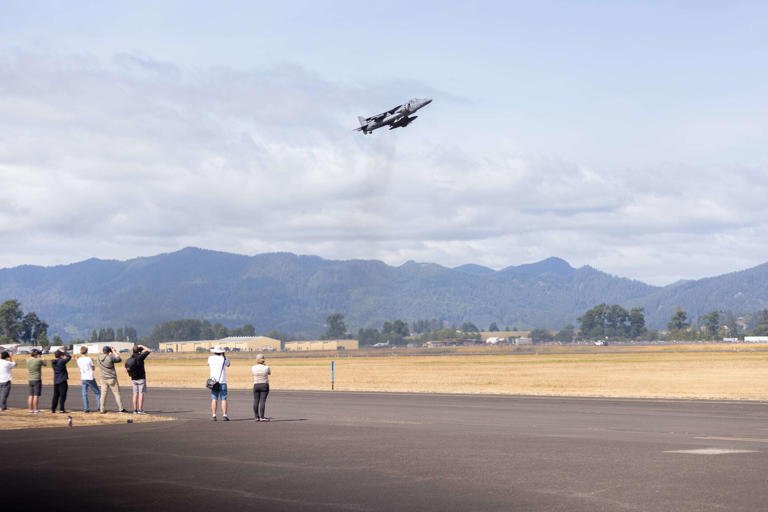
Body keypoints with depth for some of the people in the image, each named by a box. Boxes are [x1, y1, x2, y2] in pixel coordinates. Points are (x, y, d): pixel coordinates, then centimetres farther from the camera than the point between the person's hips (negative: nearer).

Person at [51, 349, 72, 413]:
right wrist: (63, 352, 7)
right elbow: (69, 357, -4)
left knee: (56, 395, 12)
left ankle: (53, 409, 13)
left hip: (55, 381, 6)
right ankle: (61, 409, -5)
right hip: (62, 381, -6)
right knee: (62, 395, -2)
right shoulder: (62, 361, -15)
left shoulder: (53, 362, 3)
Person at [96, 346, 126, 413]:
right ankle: (121, 408, 9)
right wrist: (114, 352, 7)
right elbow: (119, 359, -4)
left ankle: (102, 410, 7)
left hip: (103, 379, 5)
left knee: (103, 394, 9)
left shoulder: (98, 358, -3)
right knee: (116, 393, 5)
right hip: (111, 379, -5)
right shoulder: (110, 358, -19)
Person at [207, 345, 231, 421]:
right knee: (223, 399, -1)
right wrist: (224, 355, 22)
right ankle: (225, 415, -8)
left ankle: (214, 415, -6)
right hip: (222, 382, -1)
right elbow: (228, 364, 22)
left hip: (213, 382, 1)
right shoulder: (223, 359, 0)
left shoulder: (211, 358, 2)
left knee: (214, 399, 1)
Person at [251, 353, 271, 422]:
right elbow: (269, 373, 12)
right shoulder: (266, 368, -10)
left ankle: (257, 417, 4)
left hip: (256, 385, 2)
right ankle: (262, 417, -11)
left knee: (256, 401, 5)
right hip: (264, 385, -2)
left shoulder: (253, 368, -4)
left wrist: (257, 364, 26)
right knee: (262, 401, -6)